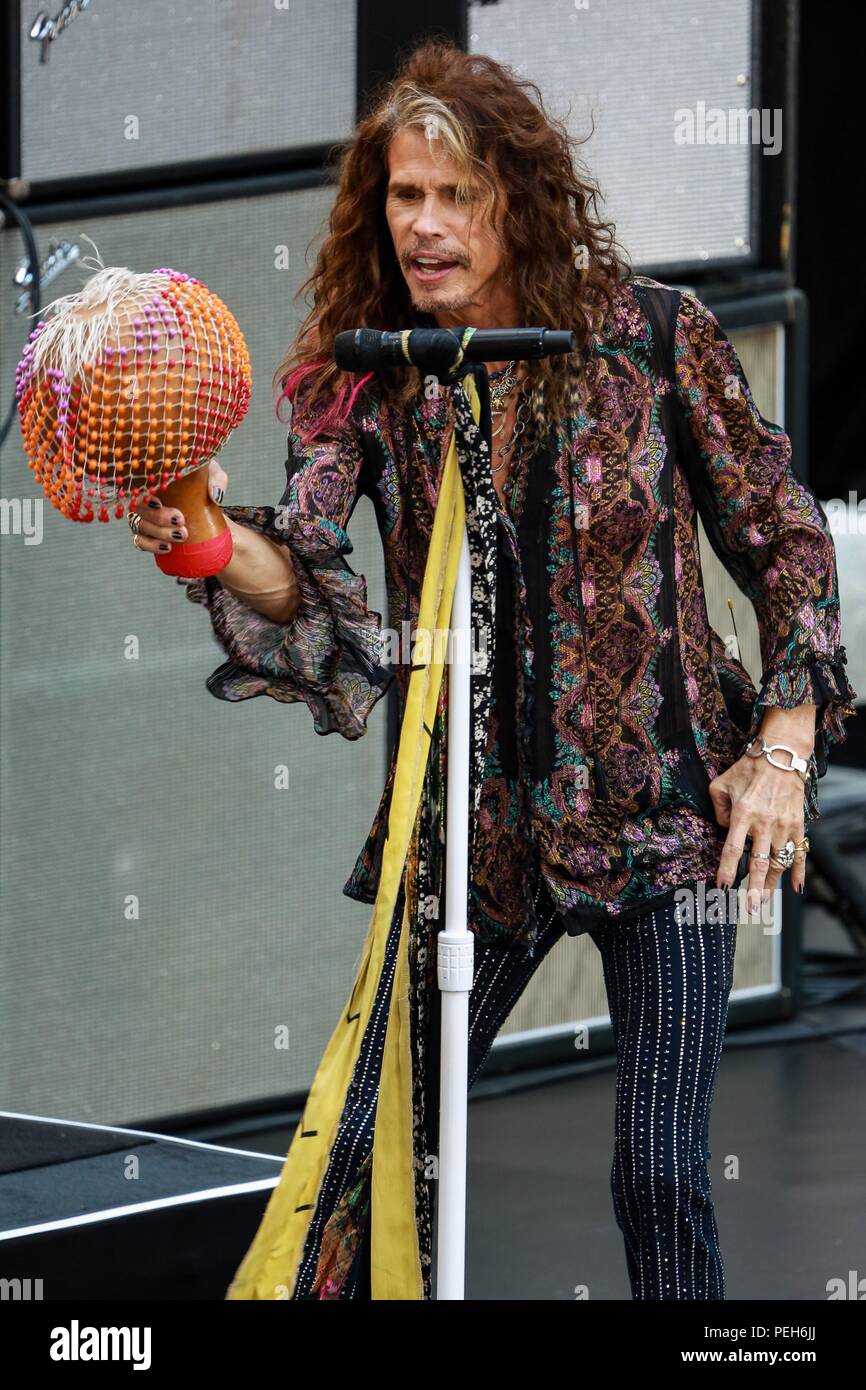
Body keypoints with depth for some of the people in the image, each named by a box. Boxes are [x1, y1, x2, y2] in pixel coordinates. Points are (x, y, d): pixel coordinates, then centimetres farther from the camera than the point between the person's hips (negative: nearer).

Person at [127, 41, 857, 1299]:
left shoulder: (654, 335, -5)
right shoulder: (363, 375, -1)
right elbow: (308, 574, -15)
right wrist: (220, 545, -37)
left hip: (660, 809, -2)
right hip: (468, 823, 2)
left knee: (660, 1174, -5)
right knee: (372, 1152, 0)